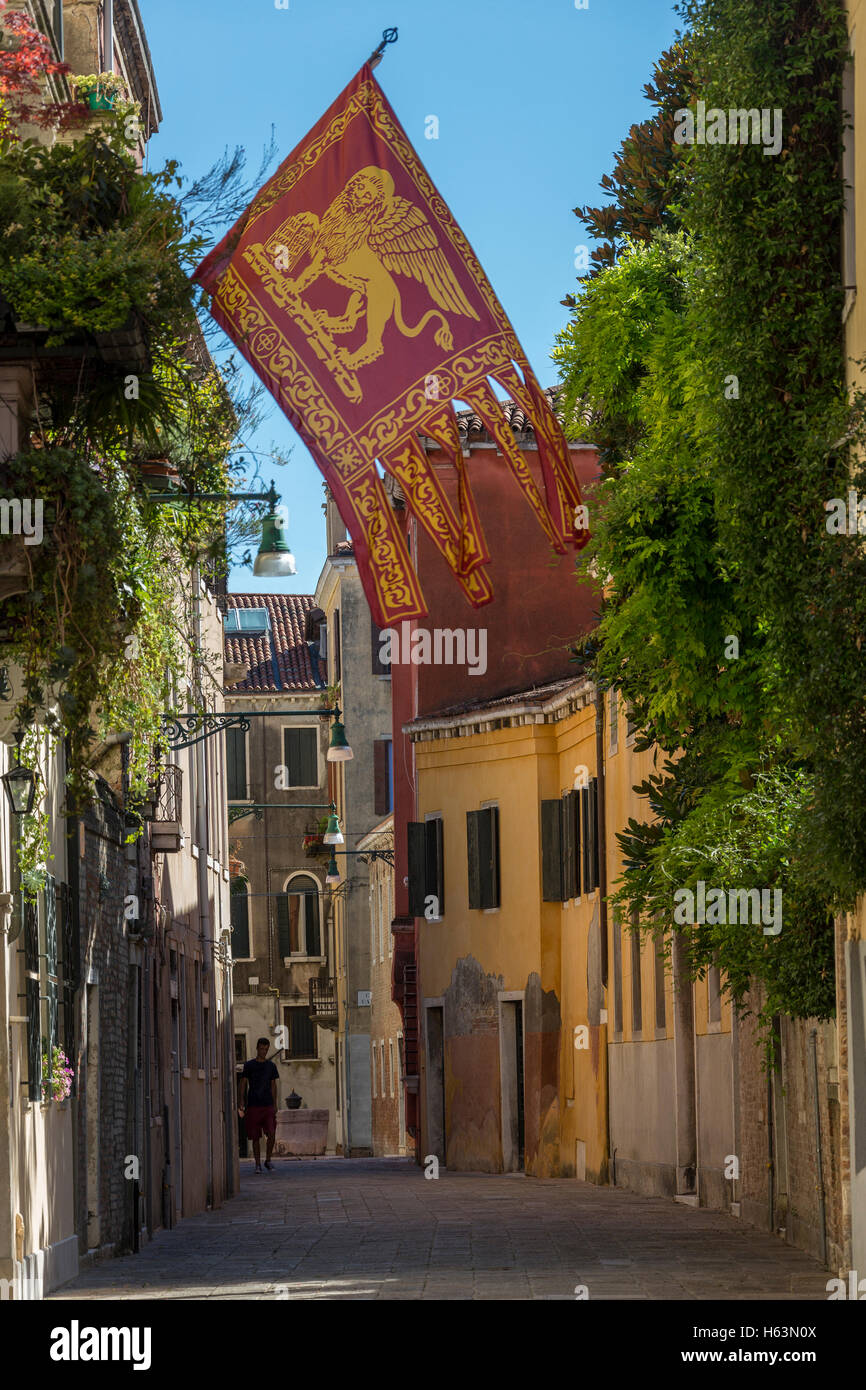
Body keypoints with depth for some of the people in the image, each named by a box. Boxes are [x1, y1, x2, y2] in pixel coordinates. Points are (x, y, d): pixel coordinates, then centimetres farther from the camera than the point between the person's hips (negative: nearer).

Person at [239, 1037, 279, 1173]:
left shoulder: (271, 1066, 11)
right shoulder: (249, 1065, 3)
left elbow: (273, 1086, 15)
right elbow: (243, 1084, 4)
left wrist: (275, 1105, 11)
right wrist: (242, 1103, -4)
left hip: (268, 1106, 1)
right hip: (254, 1106, -1)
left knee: (272, 1134, -11)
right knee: (256, 1137, 1)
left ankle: (268, 1160, 6)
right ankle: (258, 1163, 10)